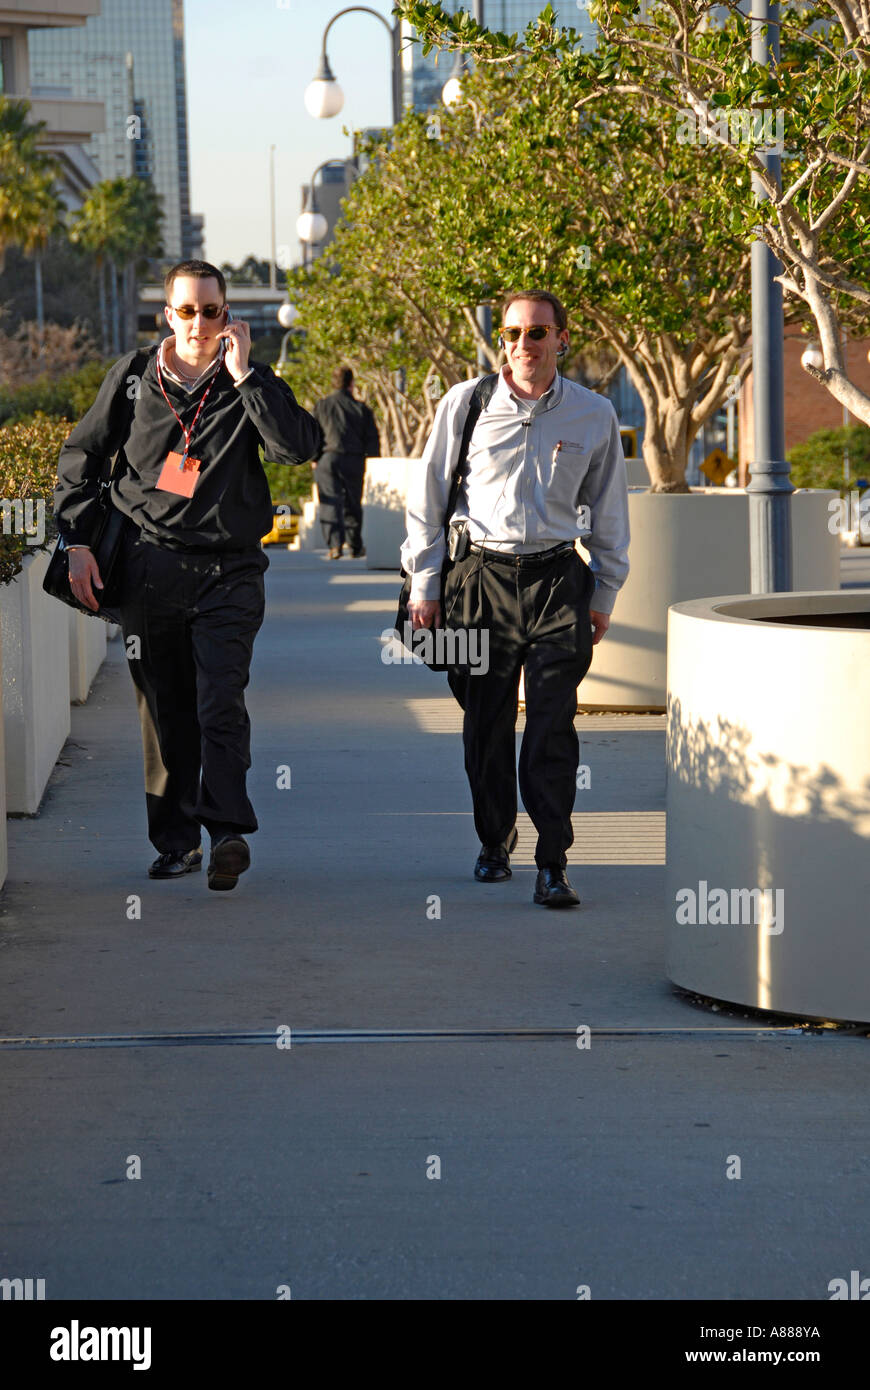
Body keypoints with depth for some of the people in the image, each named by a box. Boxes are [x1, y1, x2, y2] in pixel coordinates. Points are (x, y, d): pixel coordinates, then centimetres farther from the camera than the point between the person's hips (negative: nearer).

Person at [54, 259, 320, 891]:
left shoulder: (249, 383, 3)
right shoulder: (134, 379, 7)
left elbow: (299, 446, -14)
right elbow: (81, 456, 16)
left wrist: (245, 373, -14)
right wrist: (77, 540, 7)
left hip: (229, 570, -2)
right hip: (150, 566, 2)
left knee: (221, 702, -15)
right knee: (164, 710, 6)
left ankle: (228, 830, -19)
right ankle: (176, 840, 15)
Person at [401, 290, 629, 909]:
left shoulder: (594, 415, 5)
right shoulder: (466, 404, 1)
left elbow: (609, 510, 14)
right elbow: (428, 496, 8)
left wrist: (604, 593, 12)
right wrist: (424, 584, 5)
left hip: (558, 579, 0)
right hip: (482, 576, 0)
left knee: (553, 725, -9)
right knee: (487, 723, 7)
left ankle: (553, 865, -9)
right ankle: (494, 845, 25)